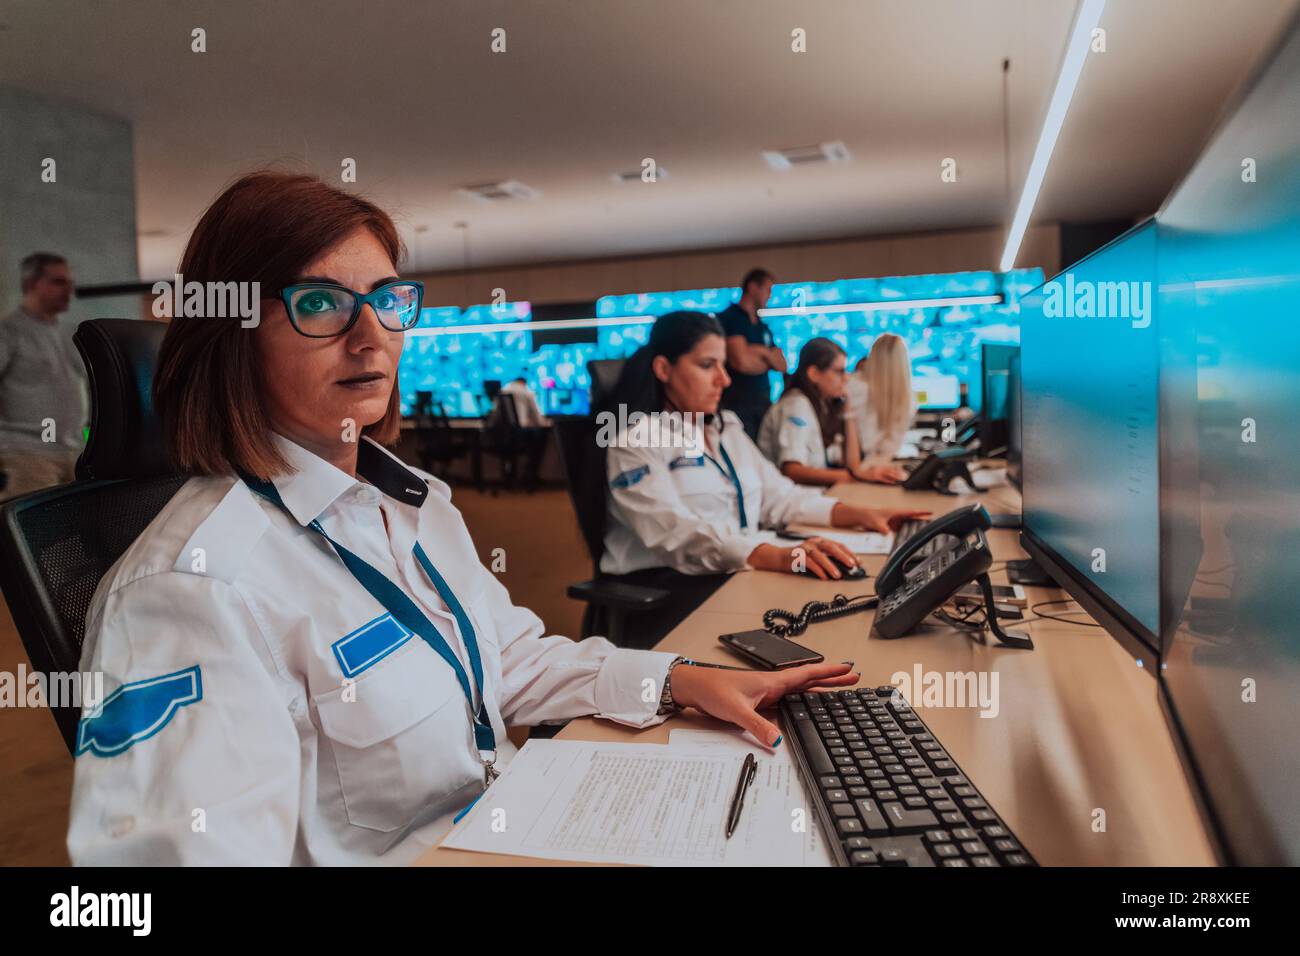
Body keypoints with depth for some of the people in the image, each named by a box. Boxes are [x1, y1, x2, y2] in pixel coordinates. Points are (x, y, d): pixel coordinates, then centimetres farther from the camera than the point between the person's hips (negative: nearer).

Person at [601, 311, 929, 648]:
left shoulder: (727, 429, 17)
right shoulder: (635, 443, -8)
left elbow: (776, 496, 13)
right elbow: (679, 534, -23)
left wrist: (859, 514, -2)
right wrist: (778, 556, -36)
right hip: (667, 588, -6)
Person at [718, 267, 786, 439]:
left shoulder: (763, 327, 19)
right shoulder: (729, 318, -5)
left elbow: (782, 365, 13)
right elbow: (741, 362, -15)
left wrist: (762, 351, -6)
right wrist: (767, 362, 5)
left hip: (764, 401, 7)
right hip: (738, 403, -7)